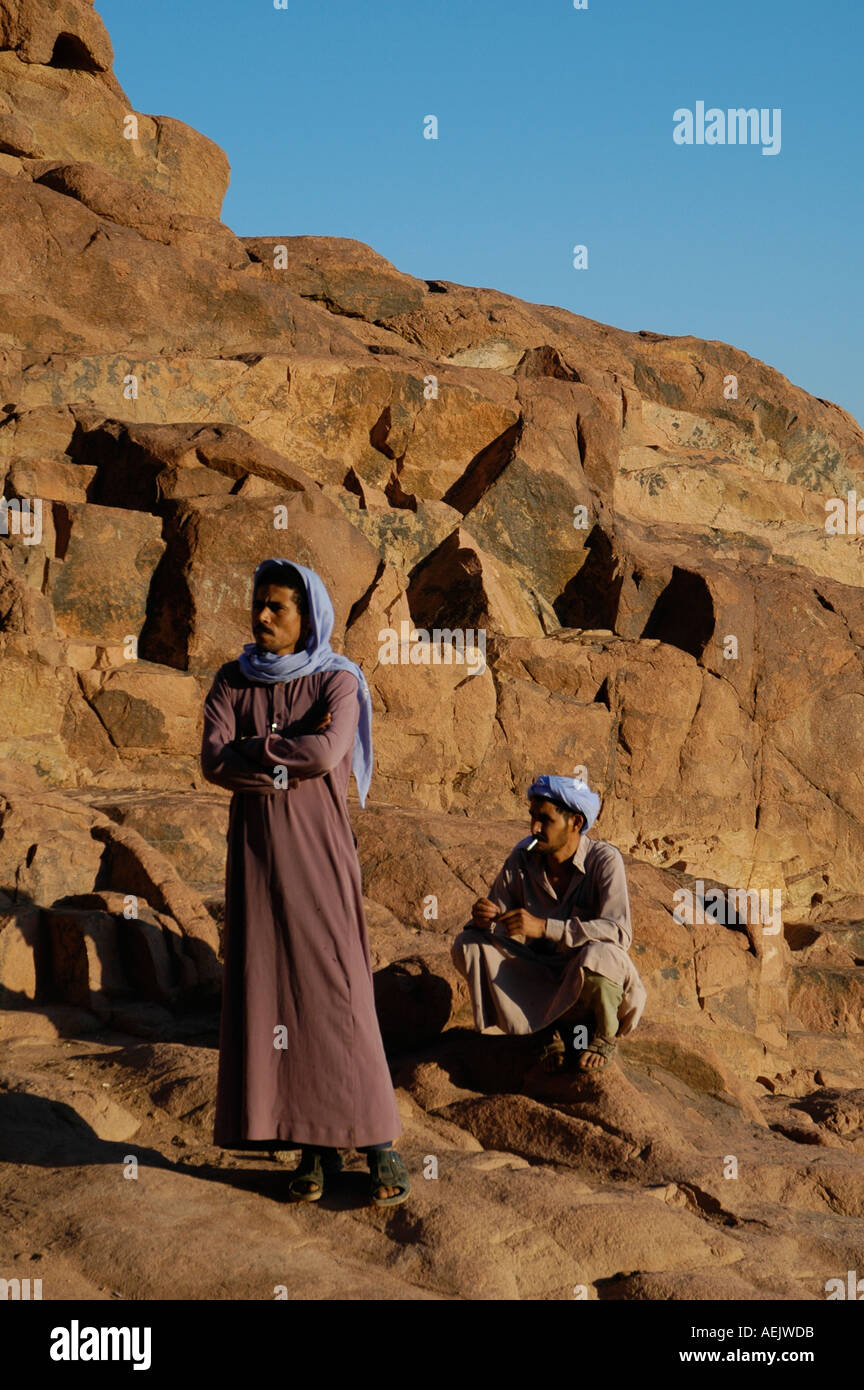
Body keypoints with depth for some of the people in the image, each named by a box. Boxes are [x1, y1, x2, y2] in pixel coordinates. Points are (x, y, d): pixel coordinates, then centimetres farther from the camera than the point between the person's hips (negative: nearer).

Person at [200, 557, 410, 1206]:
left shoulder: (338, 680, -2)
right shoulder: (233, 682, 7)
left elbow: (325, 753, -20)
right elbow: (214, 762, -7)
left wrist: (252, 750, -9)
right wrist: (295, 753, -13)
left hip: (319, 852, -3)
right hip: (256, 851, 3)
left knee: (338, 993, -6)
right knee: (273, 991, 1)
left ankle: (380, 1142, 1)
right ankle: (315, 1146, 9)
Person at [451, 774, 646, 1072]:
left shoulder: (605, 860, -18)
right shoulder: (522, 860, -6)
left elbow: (619, 932, -30)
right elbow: (495, 925, 0)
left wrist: (544, 927, -39)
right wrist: (482, 917, -27)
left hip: (600, 980, -4)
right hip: (542, 977, 5)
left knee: (597, 954, -39)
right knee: (468, 945, -14)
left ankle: (605, 1037, -5)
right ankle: (550, 1029, -1)